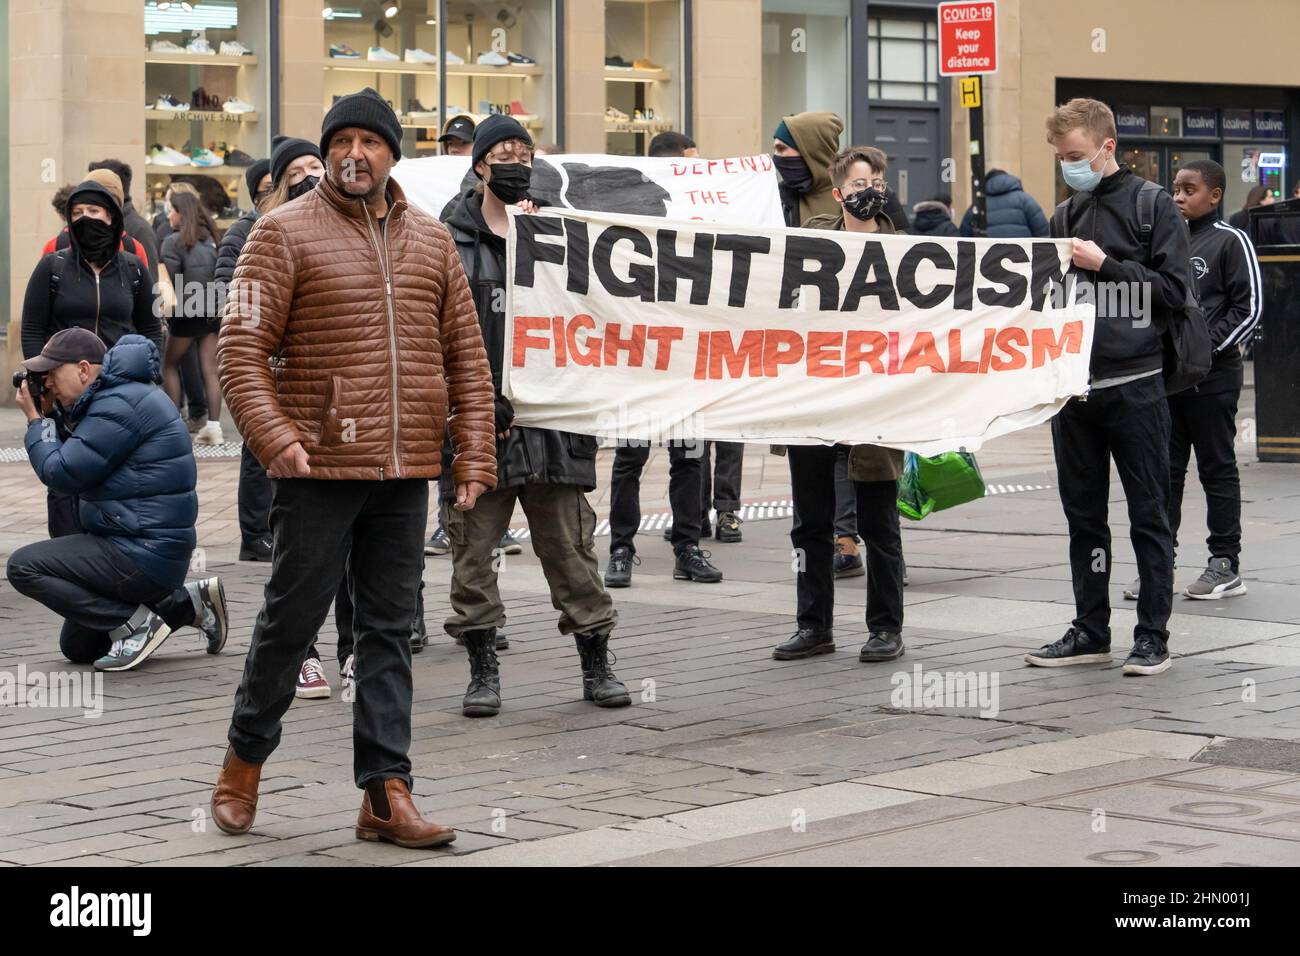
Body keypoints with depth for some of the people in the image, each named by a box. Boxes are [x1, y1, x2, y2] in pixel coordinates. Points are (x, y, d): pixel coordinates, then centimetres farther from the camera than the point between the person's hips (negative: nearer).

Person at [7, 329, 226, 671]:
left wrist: (35, 421, -5)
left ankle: (136, 623, -10)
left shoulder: (120, 405, -20)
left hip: (144, 557, -11)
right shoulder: (112, 396, 15)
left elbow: (62, 474, -19)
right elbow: (74, 461, 20)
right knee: (77, 647, 18)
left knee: (23, 566, -14)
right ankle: (191, 602, 16)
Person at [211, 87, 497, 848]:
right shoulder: (286, 233, -2)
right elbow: (241, 349, -7)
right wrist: (275, 436, -20)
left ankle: (386, 793, 9)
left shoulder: (431, 241, 12)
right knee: (293, 617, 3)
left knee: (391, 629, 6)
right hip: (319, 469, -4)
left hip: (406, 473, 4)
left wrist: (474, 457, 6)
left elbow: (465, 356, 14)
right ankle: (245, 762, 23)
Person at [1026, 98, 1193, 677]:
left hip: (1134, 385, -6)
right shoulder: (1064, 217, 15)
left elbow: (1175, 289, -9)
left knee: (1148, 515, 1)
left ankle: (1153, 636, 6)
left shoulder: (1154, 206, -2)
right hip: (1074, 384, 6)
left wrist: (1106, 266, -14)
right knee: (1083, 514, 10)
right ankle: (1091, 632, 18)